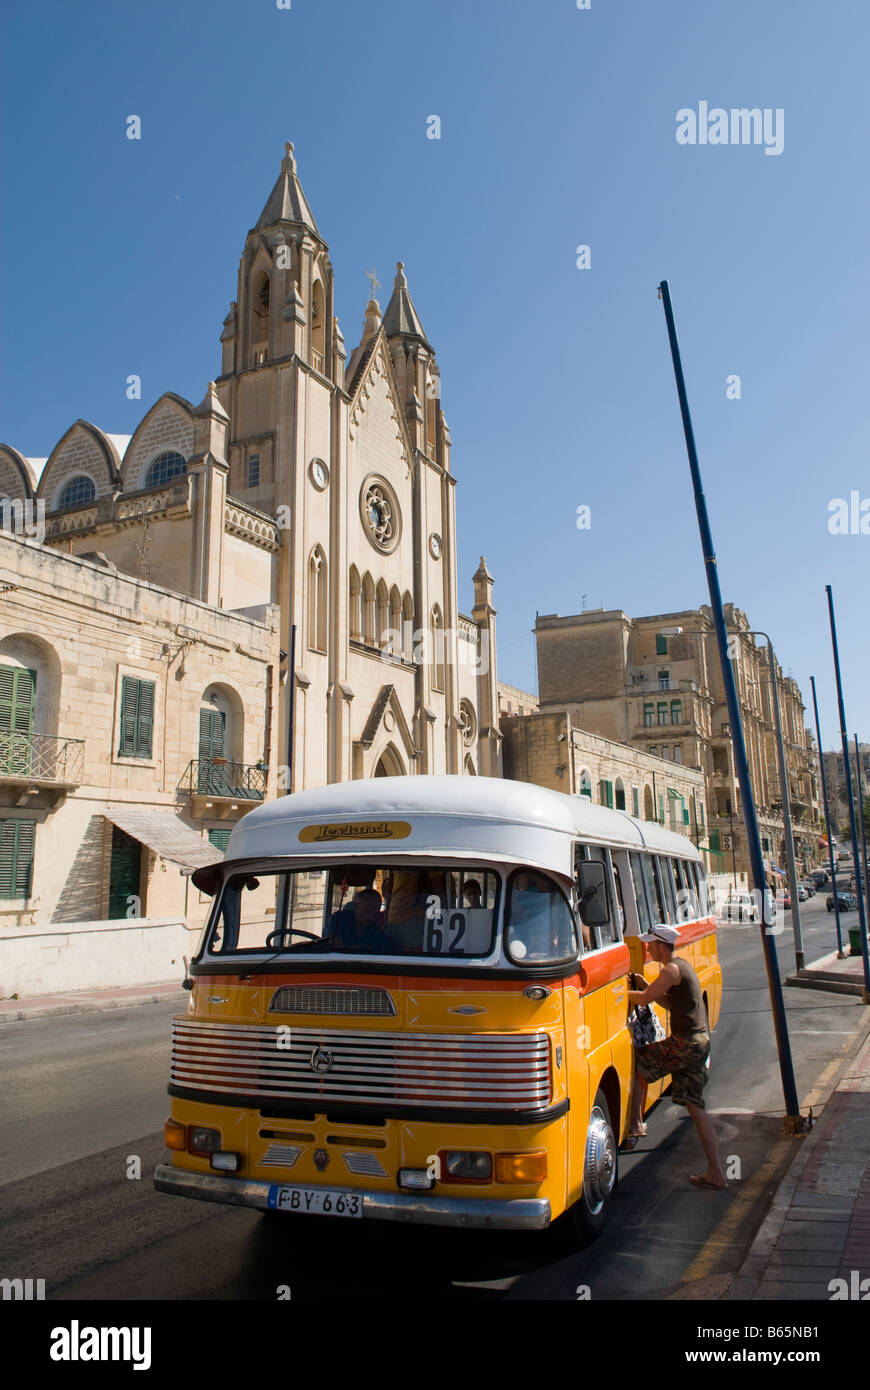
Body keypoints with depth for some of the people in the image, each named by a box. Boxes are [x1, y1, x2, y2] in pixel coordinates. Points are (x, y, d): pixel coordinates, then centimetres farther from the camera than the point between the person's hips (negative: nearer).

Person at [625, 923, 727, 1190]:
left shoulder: (671, 969, -12)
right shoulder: (683, 966, 18)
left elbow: (645, 999, -12)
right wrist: (647, 986, 19)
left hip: (685, 1043, -10)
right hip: (700, 1041, 10)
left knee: (634, 1061, 3)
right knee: (696, 1107, 10)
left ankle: (636, 1124, 8)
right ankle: (716, 1173, 9)